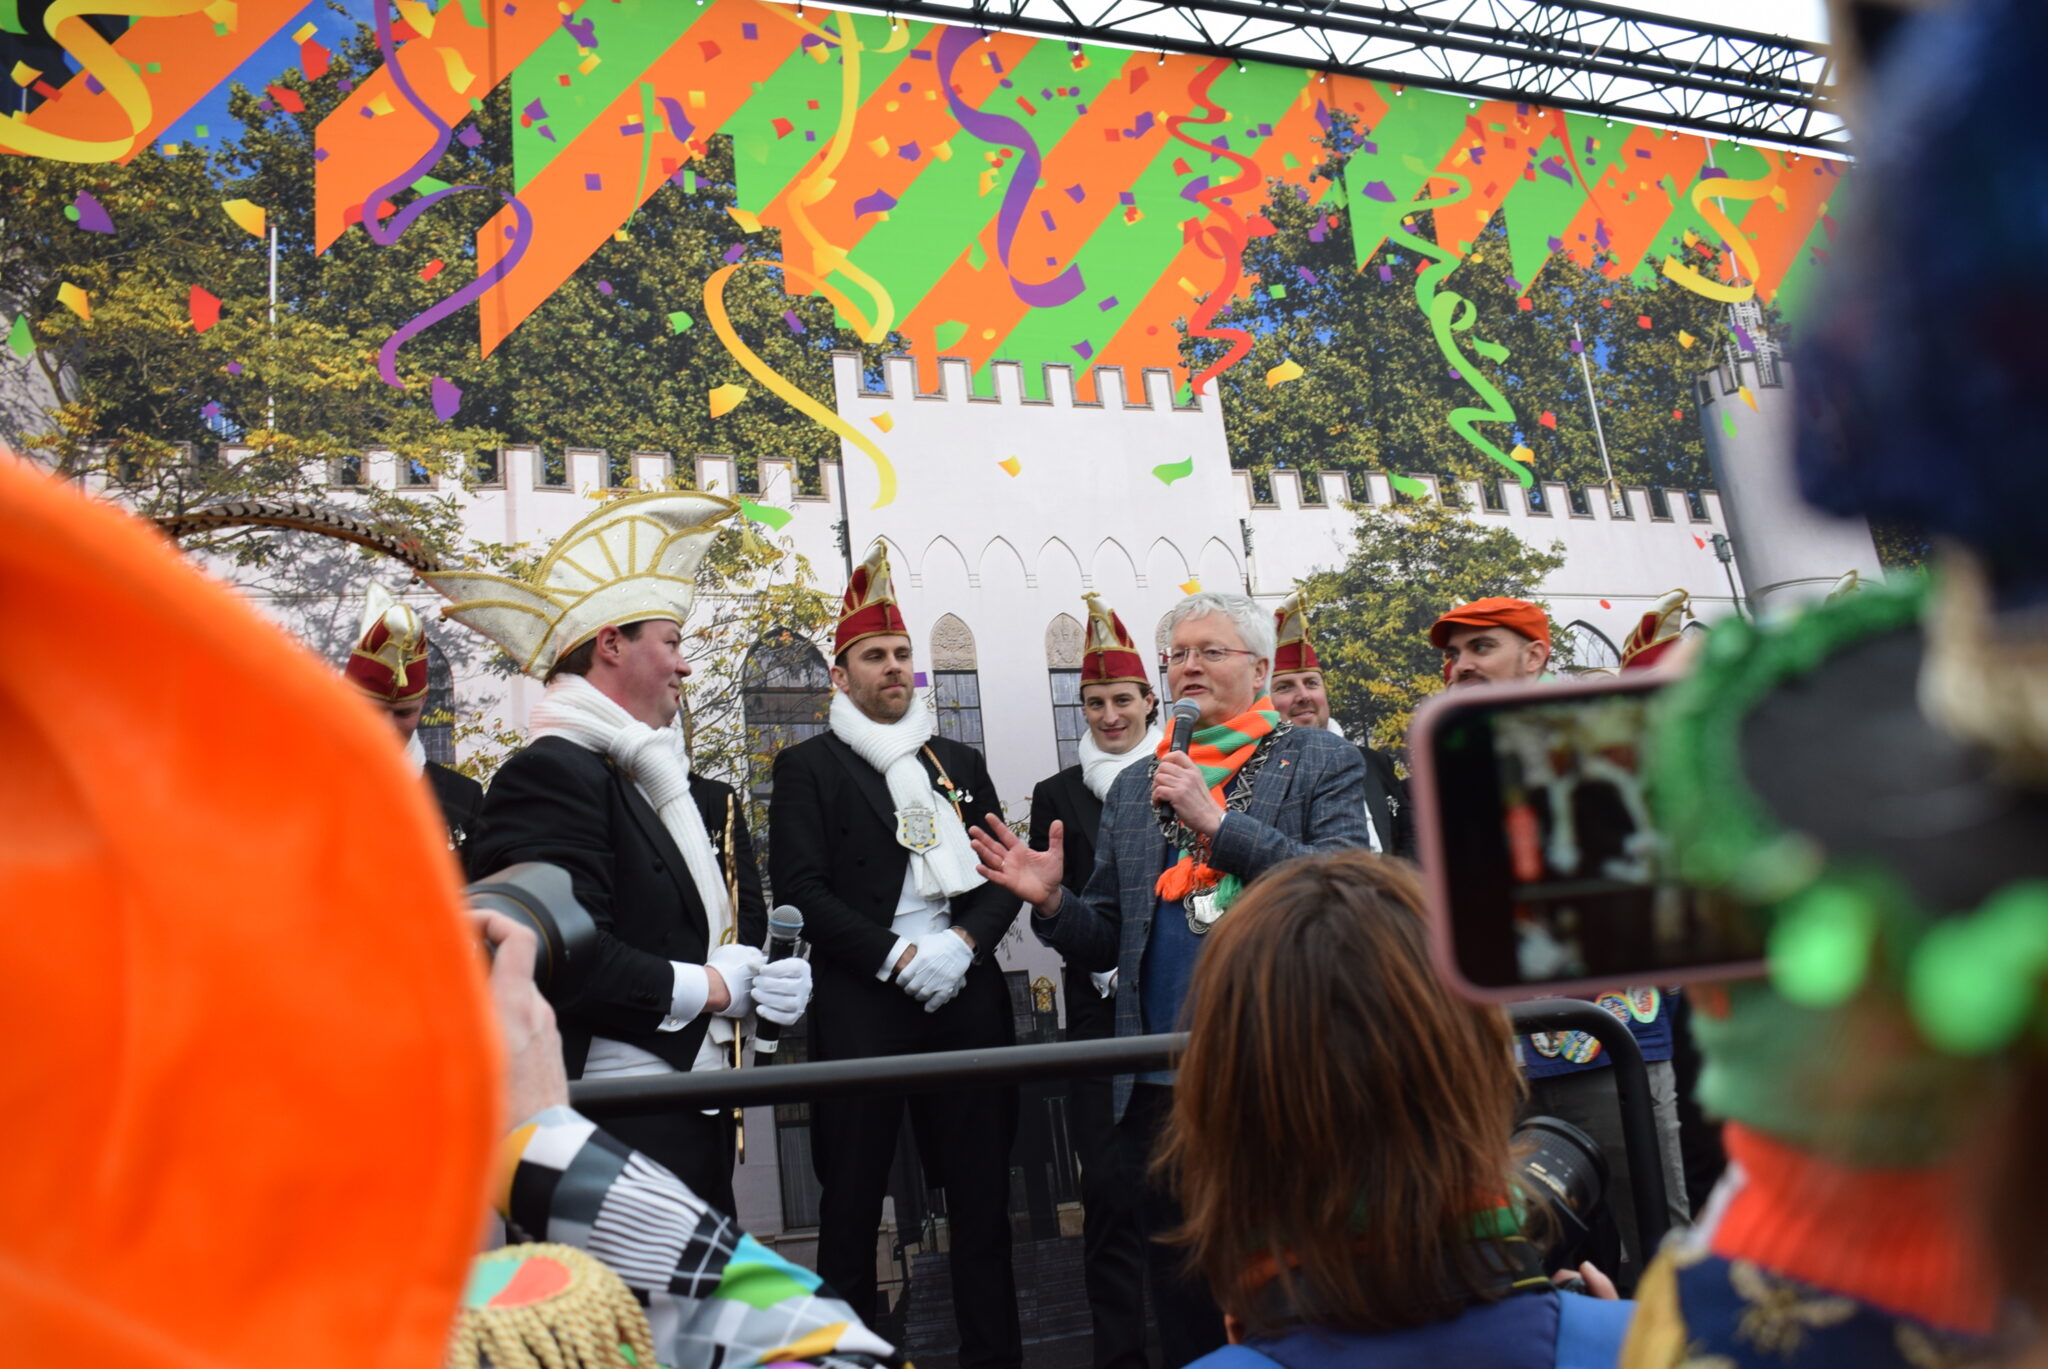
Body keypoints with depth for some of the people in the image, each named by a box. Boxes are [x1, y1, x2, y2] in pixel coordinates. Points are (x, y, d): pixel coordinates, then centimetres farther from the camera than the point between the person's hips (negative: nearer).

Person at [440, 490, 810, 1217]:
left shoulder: (665, 780, 16)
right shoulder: (548, 776, -14)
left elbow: (736, 919, 19)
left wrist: (752, 977, -3)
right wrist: (704, 987, -12)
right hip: (618, 1130, -9)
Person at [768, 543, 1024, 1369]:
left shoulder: (961, 763, 16)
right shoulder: (808, 768, 3)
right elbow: (800, 889, -6)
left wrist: (964, 942, -8)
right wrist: (899, 956, -14)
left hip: (965, 996, 4)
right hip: (861, 1004, -3)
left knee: (982, 1196, 9)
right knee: (851, 1200, 3)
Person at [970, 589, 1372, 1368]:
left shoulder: (1321, 763, 2)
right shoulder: (1133, 790, 13)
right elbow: (1106, 943, 13)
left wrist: (1215, 820, -17)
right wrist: (1052, 901, -7)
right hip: (1161, 1090, 4)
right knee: (1182, 1303, 14)